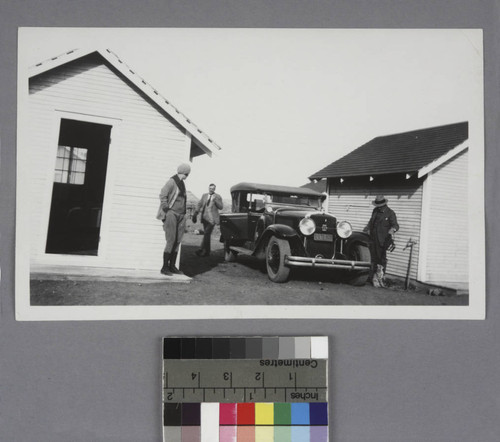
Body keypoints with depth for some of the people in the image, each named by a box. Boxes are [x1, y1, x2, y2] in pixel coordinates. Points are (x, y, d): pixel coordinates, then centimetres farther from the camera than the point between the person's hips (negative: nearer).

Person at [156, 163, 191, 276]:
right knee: (171, 240, -11)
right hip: (171, 214, -8)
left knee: (177, 241, 5)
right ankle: (164, 267, -6)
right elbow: (162, 195, -14)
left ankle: (172, 266, 11)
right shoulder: (172, 181, -9)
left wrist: (184, 214, 15)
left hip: (181, 215, 8)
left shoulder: (182, 183, 16)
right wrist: (166, 210, -16)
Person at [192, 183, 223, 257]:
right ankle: (207, 251, 14)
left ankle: (202, 249, -18)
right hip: (205, 217, 5)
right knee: (206, 234, 9)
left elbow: (220, 207, -3)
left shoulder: (217, 197, 2)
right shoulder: (204, 195, 14)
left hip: (212, 218, -5)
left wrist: (215, 200, -16)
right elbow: (199, 204, 12)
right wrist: (196, 213, 0)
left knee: (207, 233, -16)